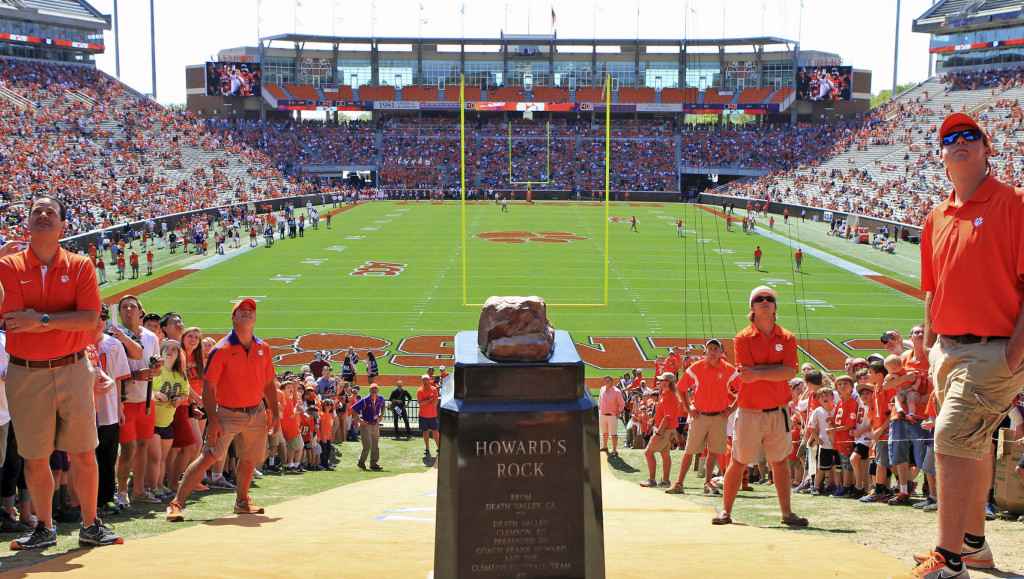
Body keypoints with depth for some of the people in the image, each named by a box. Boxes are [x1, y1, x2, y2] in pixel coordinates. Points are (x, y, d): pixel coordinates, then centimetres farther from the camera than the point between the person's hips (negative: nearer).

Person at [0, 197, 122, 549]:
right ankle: (44, 529, 22)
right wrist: (62, 322, -16)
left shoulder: (80, 266, 1)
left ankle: (90, 527, 17)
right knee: (35, 458, 8)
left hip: (72, 370, 0)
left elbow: (90, 319, -10)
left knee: (84, 454, 4)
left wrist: (43, 319, -19)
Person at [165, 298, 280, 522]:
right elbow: (208, 387, -12)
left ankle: (242, 501, 34)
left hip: (257, 413, 5)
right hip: (228, 414, -5)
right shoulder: (222, 349, -10)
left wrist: (275, 412, 9)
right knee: (209, 457, -13)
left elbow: (269, 384, 14)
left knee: (249, 460, 15)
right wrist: (212, 419, -18)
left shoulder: (263, 348, 7)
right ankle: (177, 503, -9)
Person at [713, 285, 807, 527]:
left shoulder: (787, 338, 3)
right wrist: (777, 369, -15)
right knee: (739, 462, 4)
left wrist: (758, 373, -19)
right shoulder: (743, 338, -3)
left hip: (778, 411, 2)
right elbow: (753, 374, -14)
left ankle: (787, 513, 14)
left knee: (780, 462, 9)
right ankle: (726, 511, 12)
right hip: (749, 410, -2)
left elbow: (790, 372, -11)